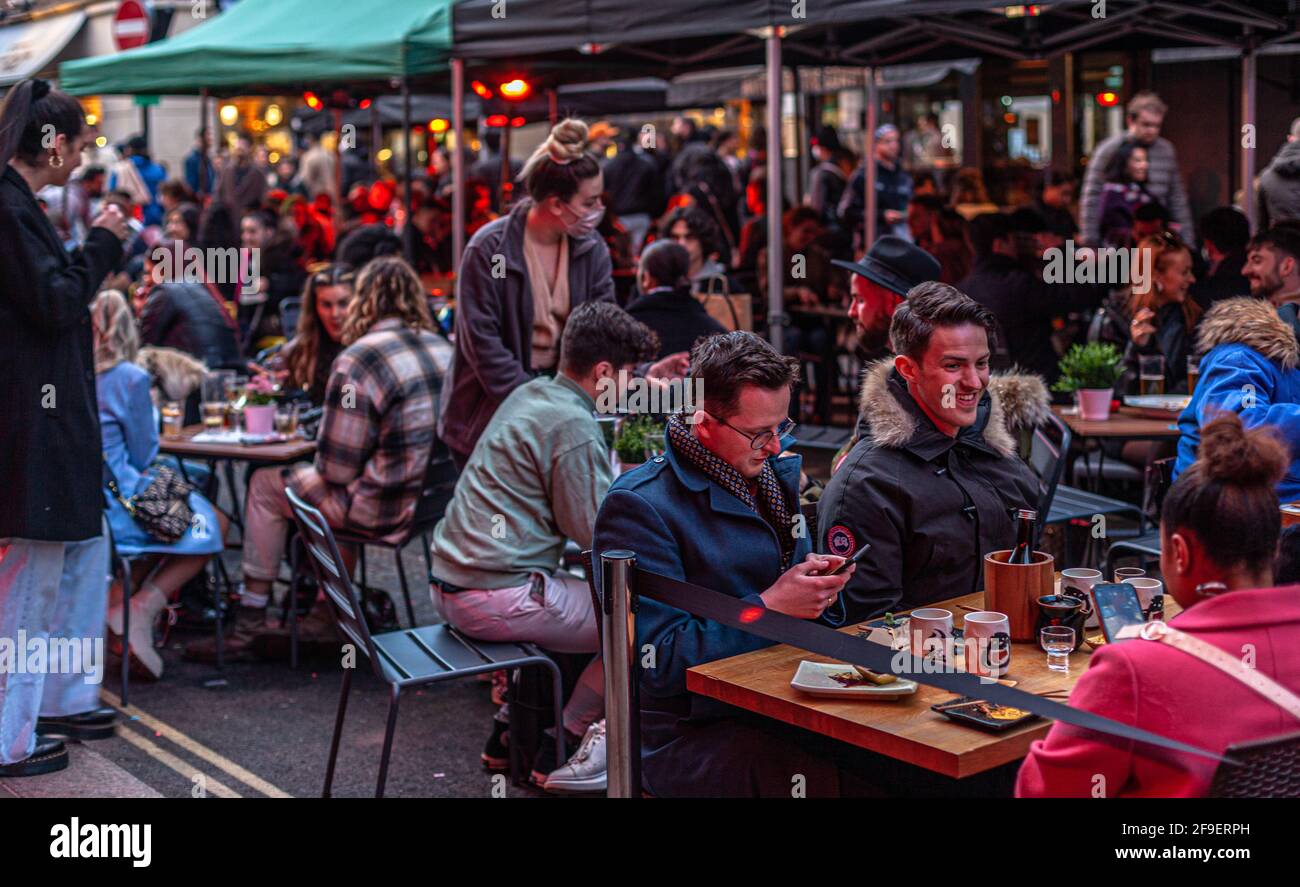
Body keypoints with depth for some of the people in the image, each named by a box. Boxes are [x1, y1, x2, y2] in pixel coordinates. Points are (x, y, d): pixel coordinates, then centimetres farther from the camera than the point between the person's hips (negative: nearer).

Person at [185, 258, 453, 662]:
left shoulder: (356, 361, -16)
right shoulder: (446, 349, 5)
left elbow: (337, 468, -15)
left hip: (387, 510, -7)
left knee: (265, 483, 12)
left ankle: (249, 628, 19)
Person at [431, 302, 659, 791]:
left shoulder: (530, 393, 13)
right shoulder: (575, 428, -17)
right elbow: (597, 535, -14)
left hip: (449, 583, 10)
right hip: (495, 598, -10)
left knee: (574, 592, 30)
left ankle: (510, 737, 30)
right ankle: (560, 753, 8)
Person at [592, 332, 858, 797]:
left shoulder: (775, 469, 11)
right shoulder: (637, 506, -12)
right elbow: (657, 661, -16)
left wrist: (814, 576, 1)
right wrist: (770, 607, -17)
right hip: (691, 735, -7)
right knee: (829, 777, -29)